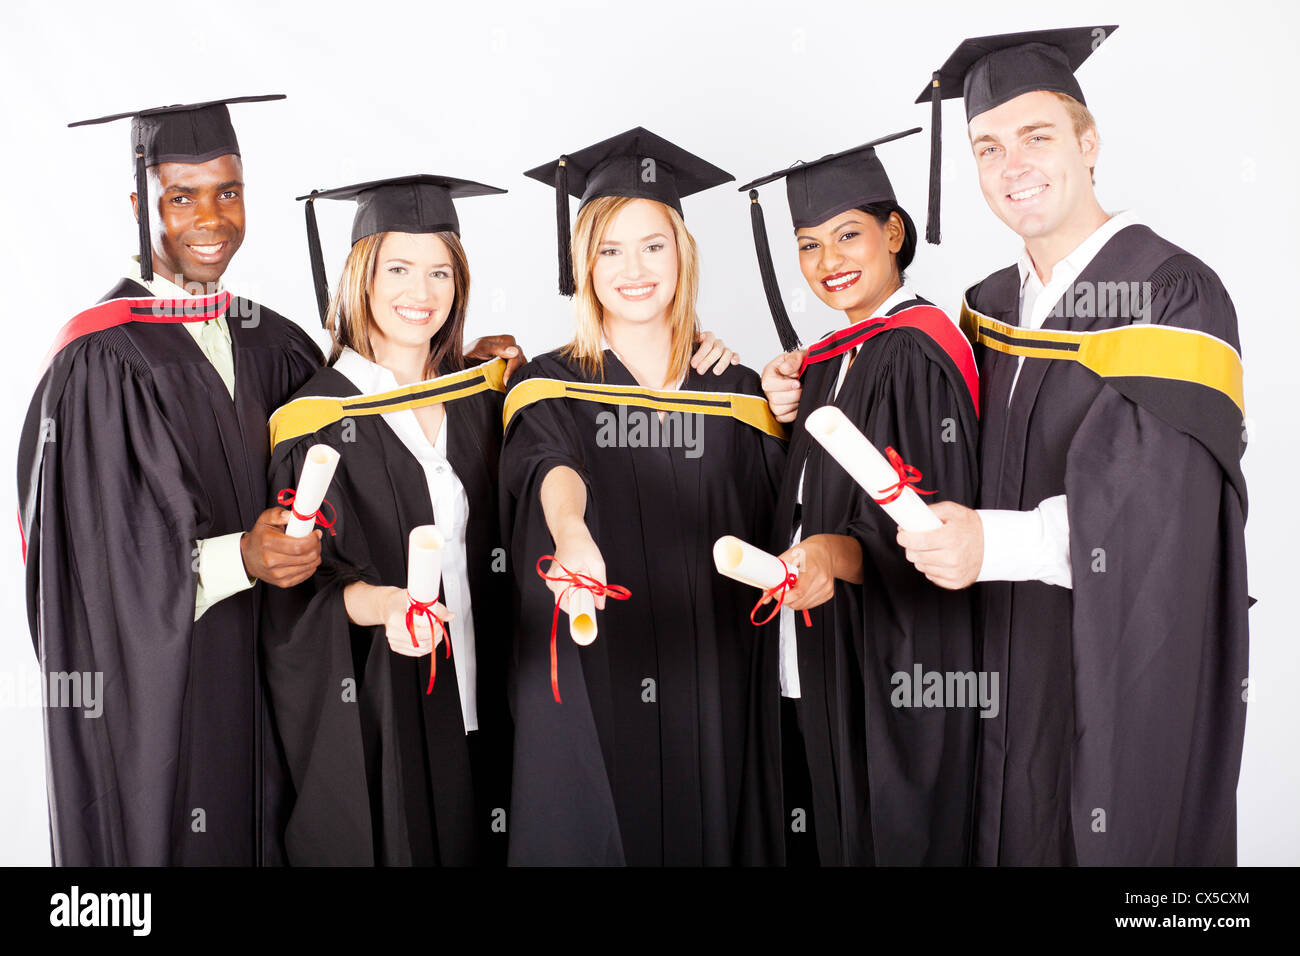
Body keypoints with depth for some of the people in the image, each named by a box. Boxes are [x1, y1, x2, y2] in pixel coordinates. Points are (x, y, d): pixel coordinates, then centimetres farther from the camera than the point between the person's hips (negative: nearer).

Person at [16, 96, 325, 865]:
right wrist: (234, 559, -27)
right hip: (152, 685, -5)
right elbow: (98, 556, -16)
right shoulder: (102, 361, -13)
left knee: (255, 830, 15)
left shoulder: (265, 340, 7)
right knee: (164, 837, 7)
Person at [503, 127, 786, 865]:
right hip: (587, 697, -2)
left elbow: (771, 537, 12)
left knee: (700, 833, 7)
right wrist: (574, 537, -44)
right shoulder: (550, 388, 0)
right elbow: (551, 472, -22)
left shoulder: (738, 391, 8)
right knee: (585, 838, 2)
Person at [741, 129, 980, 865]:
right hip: (810, 666, 8)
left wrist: (837, 554, -37)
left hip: (891, 666, -8)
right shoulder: (826, 359, 13)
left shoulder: (919, 350, -13)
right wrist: (789, 414, 1)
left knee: (884, 833, 4)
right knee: (818, 827, 15)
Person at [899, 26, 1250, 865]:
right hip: (1012, 673, 6)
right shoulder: (989, 309, 8)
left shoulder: (1173, 297, -13)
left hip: (1126, 674, -6)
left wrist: (996, 543, -34)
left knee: (1118, 839, 8)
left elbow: (1154, 512, -22)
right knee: (1013, 830, 15)